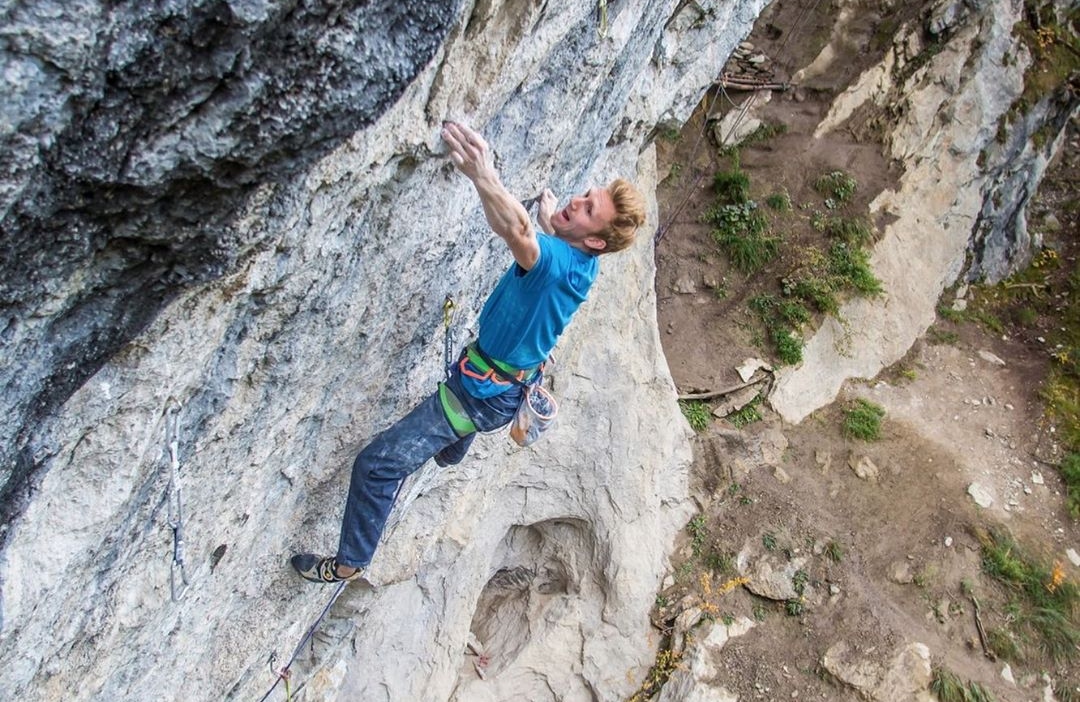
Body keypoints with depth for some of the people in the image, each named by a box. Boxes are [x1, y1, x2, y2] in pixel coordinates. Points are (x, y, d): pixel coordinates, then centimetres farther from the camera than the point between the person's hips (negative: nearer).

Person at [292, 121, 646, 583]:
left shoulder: (559, 263, -34)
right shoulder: (578, 263, -5)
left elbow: (519, 232, -57)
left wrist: (483, 176, -69)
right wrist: (549, 220, 36)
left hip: (483, 395, -10)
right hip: (512, 381, 10)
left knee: (376, 465, -5)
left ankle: (349, 563, 14)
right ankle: (449, 453, 79)